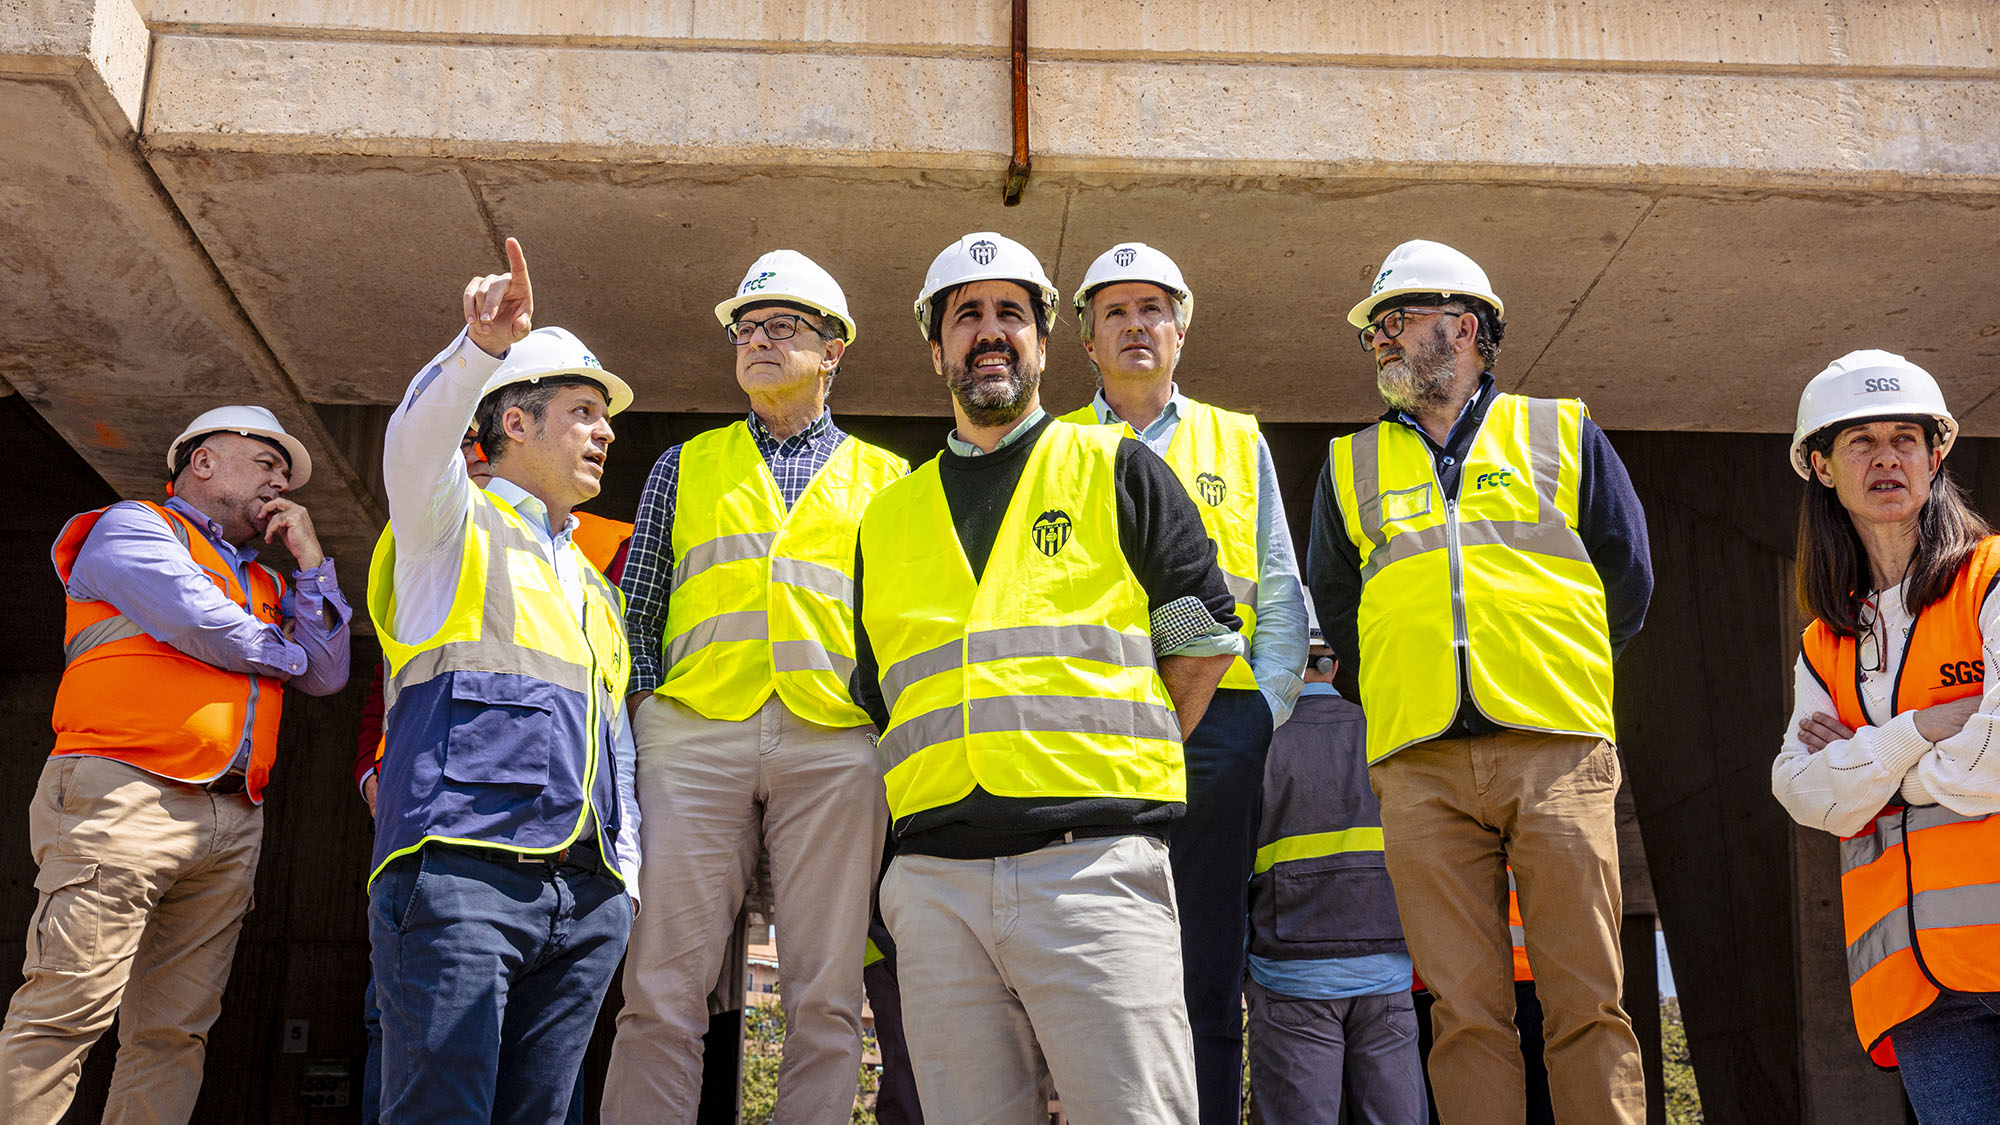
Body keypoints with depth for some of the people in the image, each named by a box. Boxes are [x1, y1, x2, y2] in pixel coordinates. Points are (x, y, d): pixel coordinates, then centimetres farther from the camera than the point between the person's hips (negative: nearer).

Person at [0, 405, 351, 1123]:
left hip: (232, 820, 7)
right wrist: (282, 649, 10)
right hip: (125, 797, -7)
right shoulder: (134, 527, 7)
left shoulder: (263, 584, 29)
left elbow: (327, 675, 19)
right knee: (70, 1008, -13)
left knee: (174, 1032, 2)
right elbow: (199, 621, -10)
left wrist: (309, 557, 16)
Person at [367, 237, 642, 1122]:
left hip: (588, 899, 6)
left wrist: (625, 871, 17)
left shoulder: (593, 583, 29)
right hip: (462, 872, -6)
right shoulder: (454, 524, 10)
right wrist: (484, 349, -33)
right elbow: (416, 436, -14)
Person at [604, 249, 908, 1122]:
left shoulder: (884, 479, 19)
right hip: (695, 731, 0)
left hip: (835, 743, 0)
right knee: (663, 990, -4)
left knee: (826, 997, -1)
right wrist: (641, 708, 3)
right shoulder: (686, 466, 21)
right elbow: (638, 609, 16)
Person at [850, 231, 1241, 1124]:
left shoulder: (1114, 469, 11)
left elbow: (1205, 640, 9)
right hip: (934, 878, 3)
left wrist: (1123, 763, 7)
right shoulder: (889, 515, 20)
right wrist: (949, 782, 11)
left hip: (1095, 863, -3)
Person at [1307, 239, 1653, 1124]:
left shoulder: (1562, 433, 14)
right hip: (1419, 763, 2)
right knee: (1466, 1011, -1)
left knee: (1587, 1001, -4)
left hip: (1556, 751, -1)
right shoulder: (1351, 464, 19)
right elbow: (1335, 610, 23)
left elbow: (1628, 582, 14)